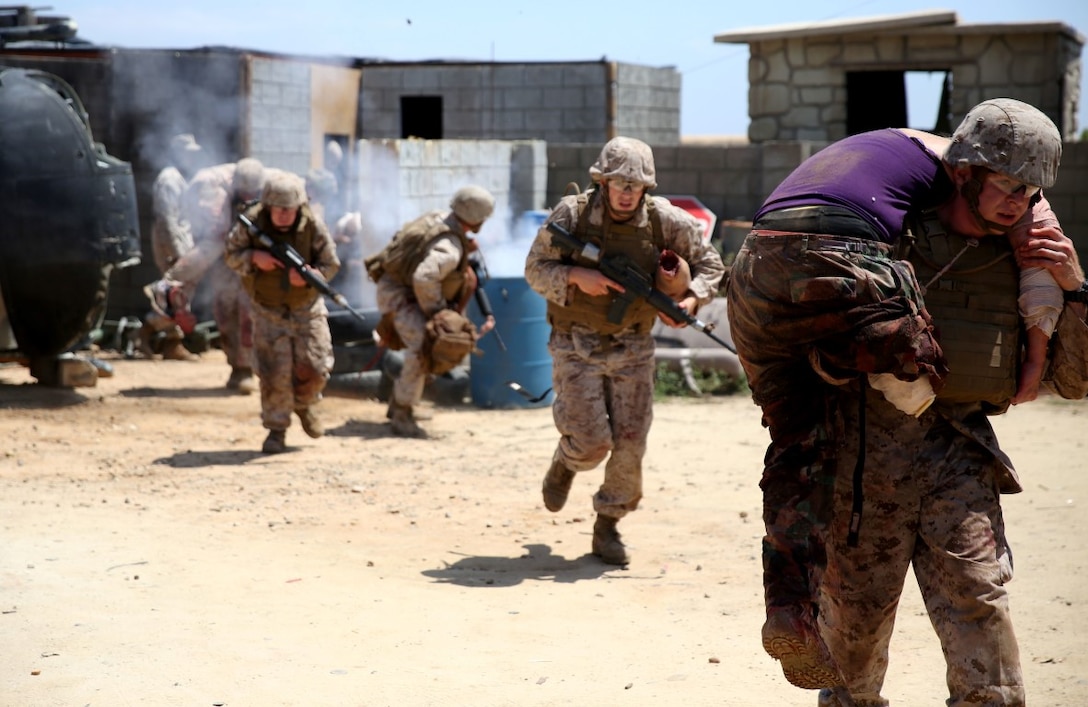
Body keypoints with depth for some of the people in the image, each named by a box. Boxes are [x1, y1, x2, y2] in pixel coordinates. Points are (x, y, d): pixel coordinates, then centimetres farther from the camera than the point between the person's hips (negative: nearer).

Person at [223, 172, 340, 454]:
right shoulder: (252, 223, -16)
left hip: (307, 307, 1)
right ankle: (276, 431, 11)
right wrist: (253, 257, -26)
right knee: (274, 374, -6)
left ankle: (304, 404, 32)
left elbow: (330, 264, -9)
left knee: (315, 368, -2)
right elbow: (231, 255, -4)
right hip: (269, 311, -1)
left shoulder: (312, 226, -17)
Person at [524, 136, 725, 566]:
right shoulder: (571, 214, -12)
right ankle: (565, 462, 29)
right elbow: (535, 269, -6)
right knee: (591, 442, -9)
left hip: (631, 348, 2)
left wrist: (691, 300, -17)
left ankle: (607, 527, 17)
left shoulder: (664, 220, -8)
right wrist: (577, 276, -25)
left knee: (630, 443, -1)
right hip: (577, 345, -2)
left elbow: (710, 265, 2)